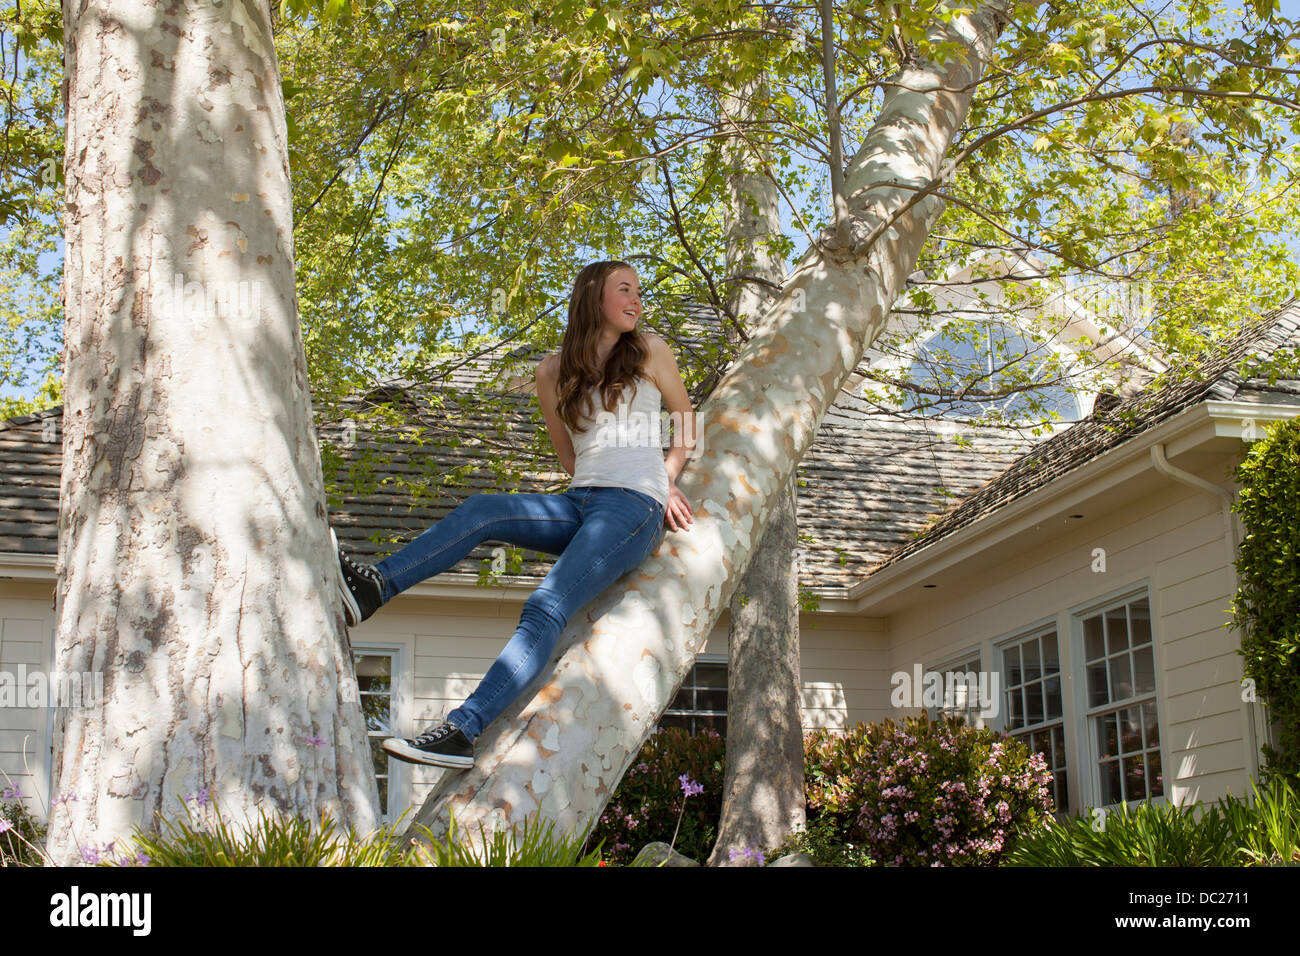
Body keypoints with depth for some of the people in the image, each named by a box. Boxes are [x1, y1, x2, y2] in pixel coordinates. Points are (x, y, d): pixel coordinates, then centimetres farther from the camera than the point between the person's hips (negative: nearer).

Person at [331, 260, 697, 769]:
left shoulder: (649, 353, 9)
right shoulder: (555, 371, 15)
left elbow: (688, 425, 19)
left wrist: (664, 482, 8)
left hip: (634, 509, -4)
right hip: (579, 503, 5)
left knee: (545, 608, -25)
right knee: (481, 510, -24)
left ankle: (463, 732, -39)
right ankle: (375, 587, -37)